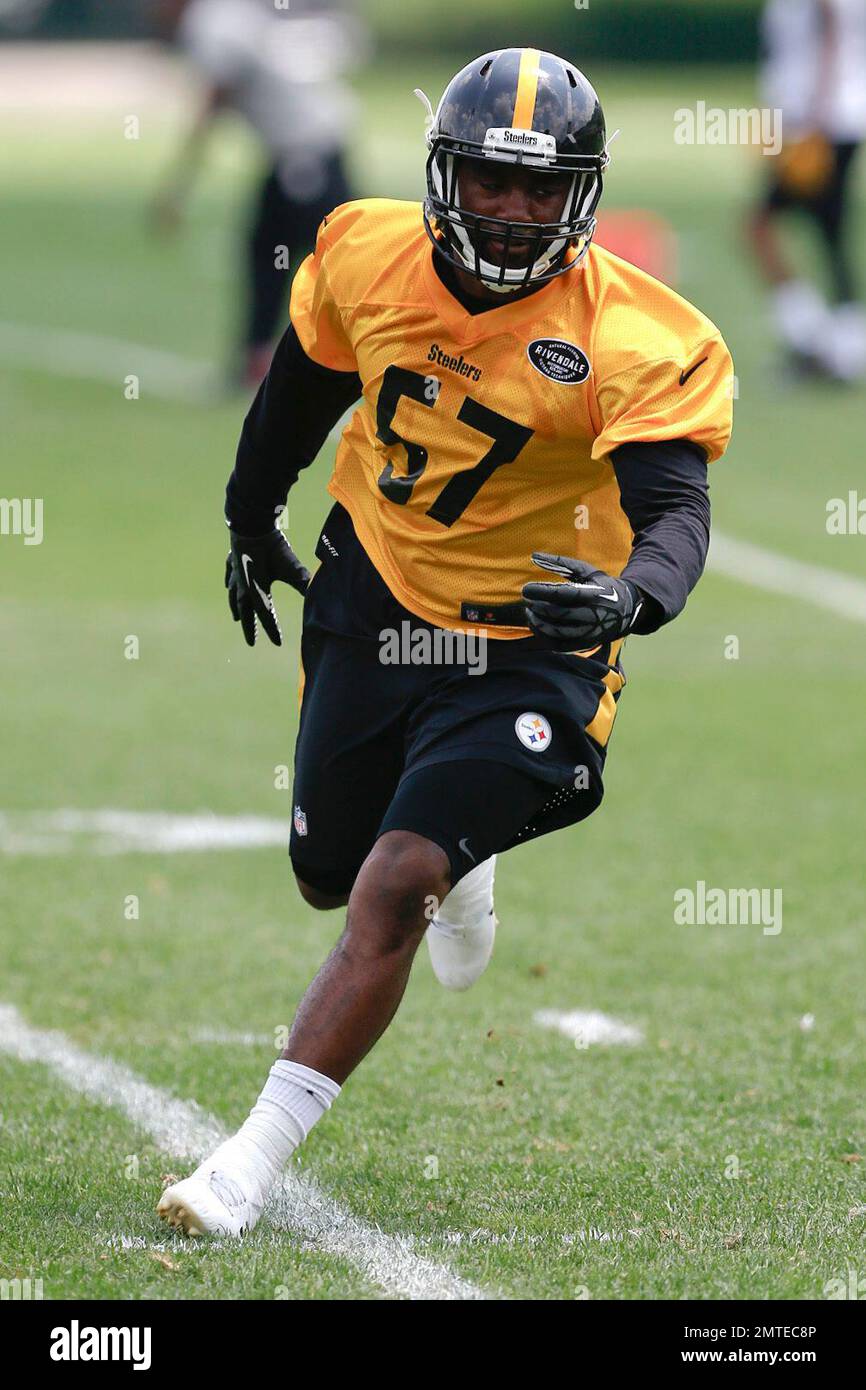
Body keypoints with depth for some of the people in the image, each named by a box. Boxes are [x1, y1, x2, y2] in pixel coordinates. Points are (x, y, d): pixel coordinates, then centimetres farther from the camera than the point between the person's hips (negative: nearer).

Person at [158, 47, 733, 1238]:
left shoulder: (634, 344, -21)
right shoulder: (369, 257, -8)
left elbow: (677, 511, -27)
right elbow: (306, 383, 13)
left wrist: (628, 596, -50)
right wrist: (251, 517, 26)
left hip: (523, 653, -5)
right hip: (372, 606, 5)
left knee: (389, 898, -17)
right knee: (328, 873, 20)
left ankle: (254, 1160, -12)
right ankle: (460, 872, 57)